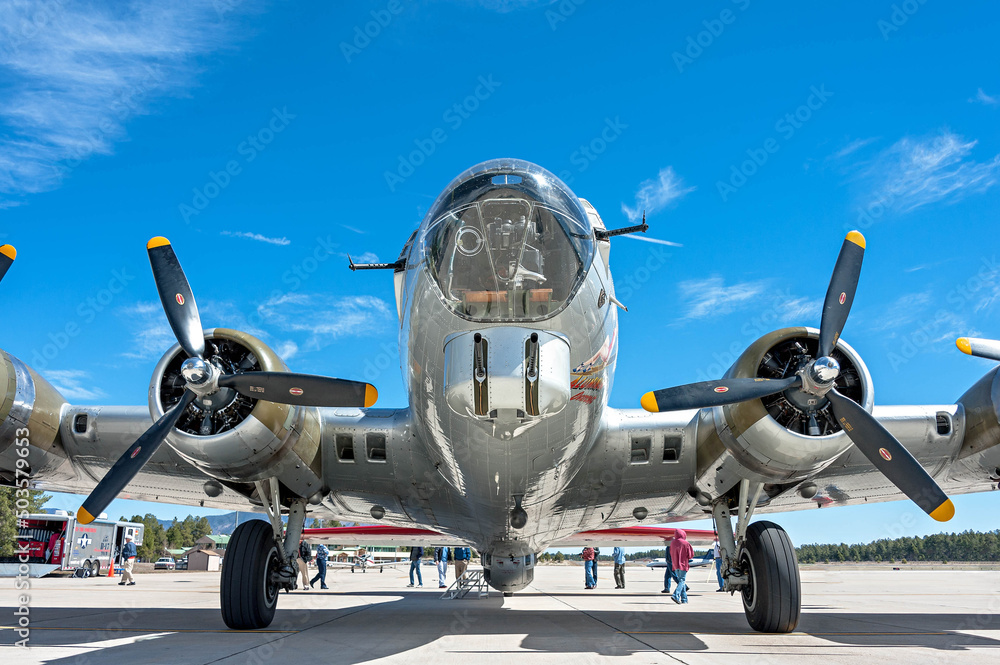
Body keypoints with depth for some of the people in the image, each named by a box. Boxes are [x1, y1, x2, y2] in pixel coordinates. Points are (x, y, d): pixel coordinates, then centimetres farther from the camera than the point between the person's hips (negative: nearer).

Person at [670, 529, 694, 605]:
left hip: (675, 565, 6)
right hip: (683, 564, -6)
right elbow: (691, 554, -4)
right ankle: (676, 596, -23)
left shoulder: (672, 543, 6)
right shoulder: (685, 543, -10)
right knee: (682, 581, -6)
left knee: (681, 581, 14)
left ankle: (684, 598, 12)